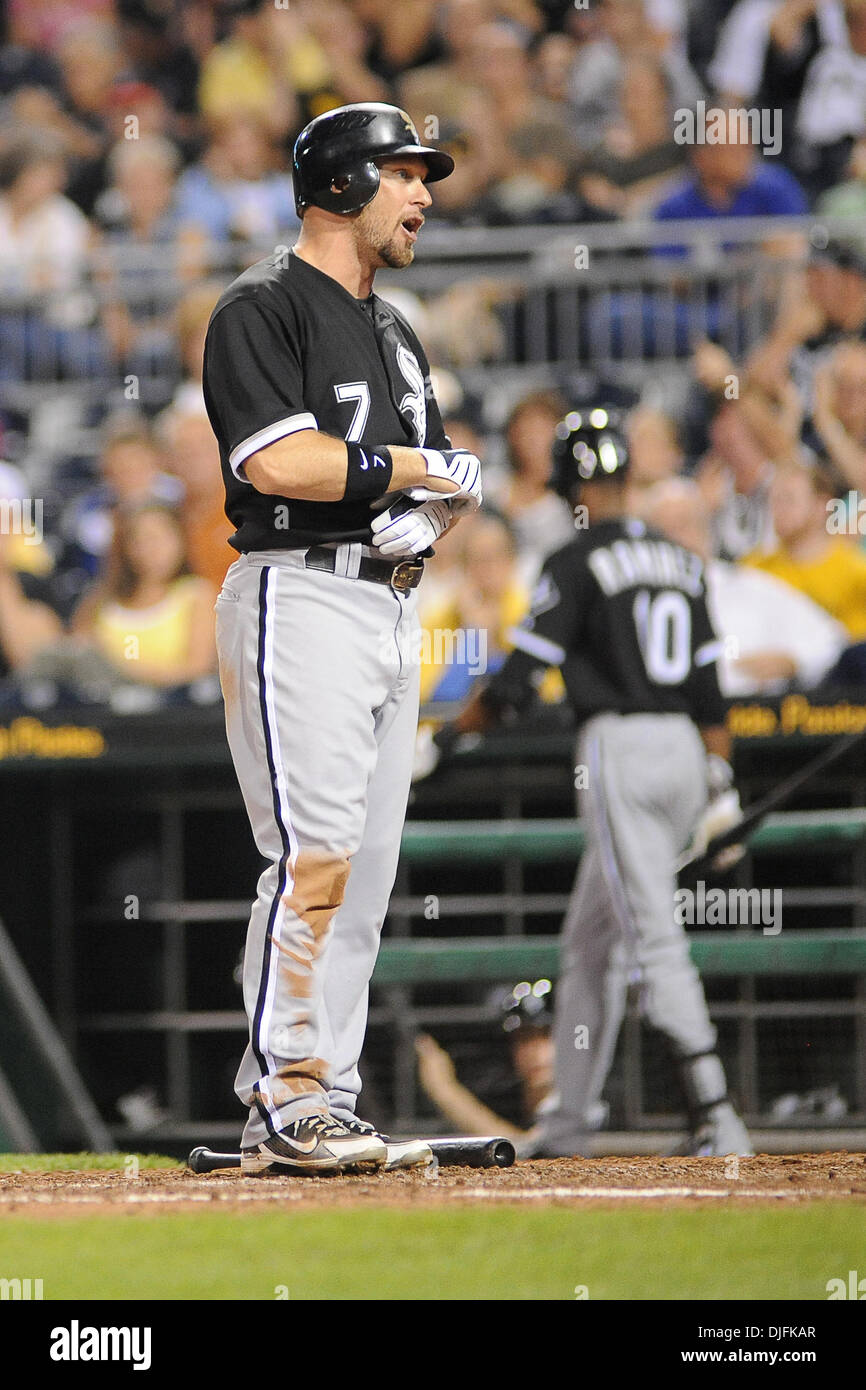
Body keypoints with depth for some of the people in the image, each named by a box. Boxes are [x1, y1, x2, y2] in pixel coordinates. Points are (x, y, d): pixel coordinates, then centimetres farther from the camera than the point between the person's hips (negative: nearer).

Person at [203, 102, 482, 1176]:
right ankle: (284, 1107, -15)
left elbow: (443, 485, 23)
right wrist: (418, 468, -9)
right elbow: (280, 460, -19)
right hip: (299, 596, -9)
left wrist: (426, 517, -1)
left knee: (365, 874, 5)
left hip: (390, 607, 9)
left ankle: (323, 1109, 7)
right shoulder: (262, 309, -6)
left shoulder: (393, 333, 22)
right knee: (313, 856, -16)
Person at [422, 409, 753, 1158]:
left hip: (618, 747, -7)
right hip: (683, 754, 7)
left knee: (655, 935, -13)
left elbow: (518, 680, -10)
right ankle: (569, 1120, 19)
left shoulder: (578, 563, -7)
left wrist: (444, 738, 2)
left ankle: (715, 1110, -26)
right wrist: (721, 784, 15)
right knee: (593, 935, 16)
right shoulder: (681, 561, 14)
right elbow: (709, 685, 13)